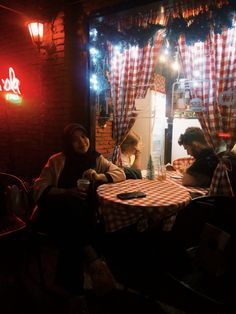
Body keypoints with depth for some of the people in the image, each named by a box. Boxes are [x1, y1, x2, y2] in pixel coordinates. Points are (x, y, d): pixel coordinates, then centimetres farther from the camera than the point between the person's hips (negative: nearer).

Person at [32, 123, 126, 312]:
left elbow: (120, 174, 3)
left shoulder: (97, 159, 8)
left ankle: (69, 281, -9)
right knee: (72, 209, -35)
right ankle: (94, 260, -26)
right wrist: (67, 192, -22)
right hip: (57, 213, -1)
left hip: (84, 213, 1)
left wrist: (98, 176, -16)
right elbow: (39, 189, -6)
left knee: (73, 238, -30)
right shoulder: (57, 161, 0)